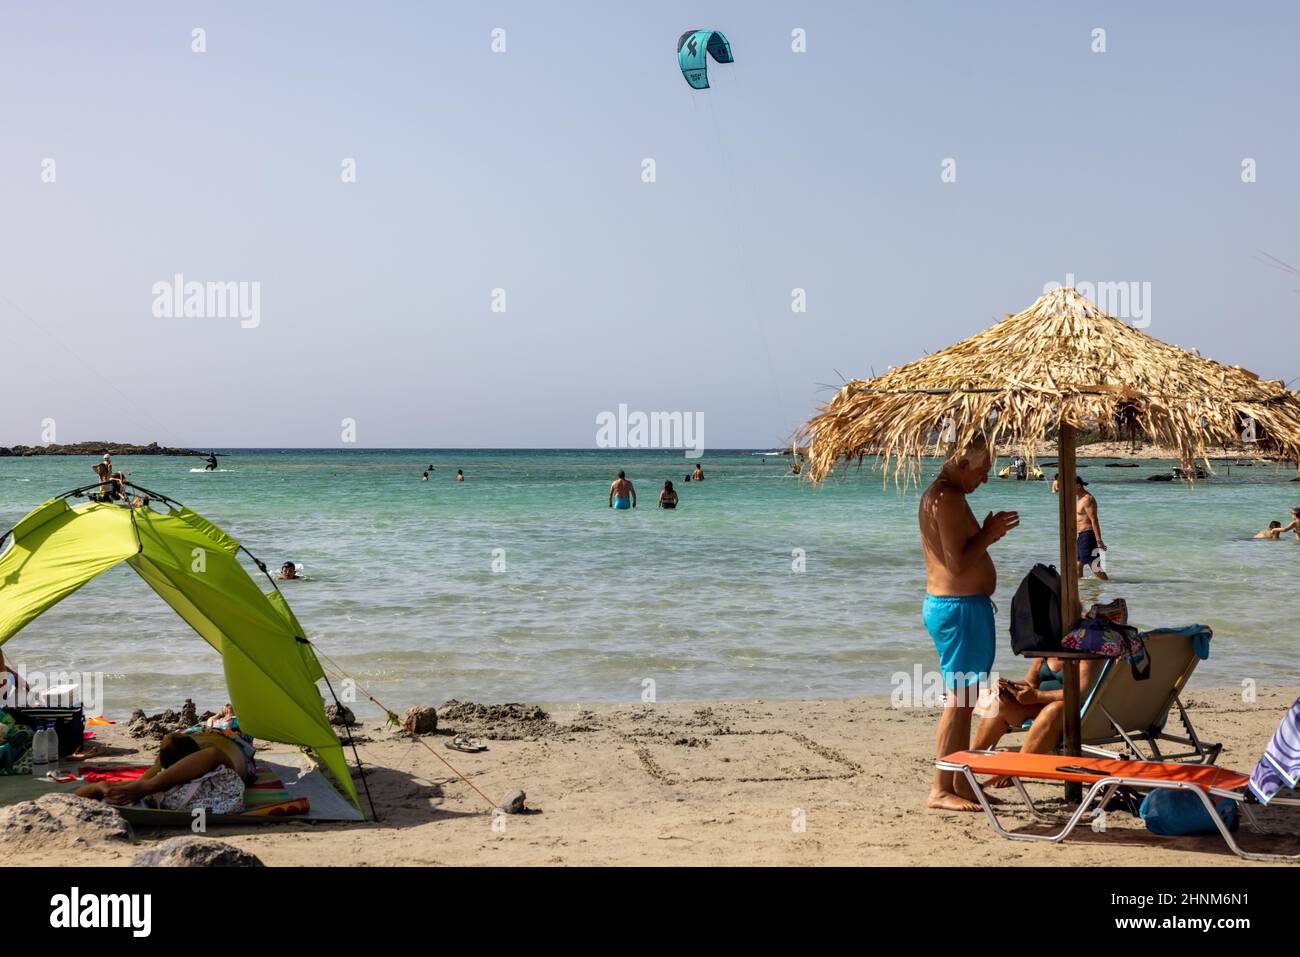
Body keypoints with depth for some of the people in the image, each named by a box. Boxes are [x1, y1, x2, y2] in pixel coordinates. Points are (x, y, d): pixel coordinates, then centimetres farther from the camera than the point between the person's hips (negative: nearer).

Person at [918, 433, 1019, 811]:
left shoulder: (936, 494, 17)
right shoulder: (948, 498, -17)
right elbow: (957, 563, -21)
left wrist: (987, 534, 14)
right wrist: (988, 535, -11)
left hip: (947, 605, 11)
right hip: (959, 607, -11)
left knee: (963, 700, 14)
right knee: (958, 699, -8)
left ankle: (962, 784, 20)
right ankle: (941, 790, -5)